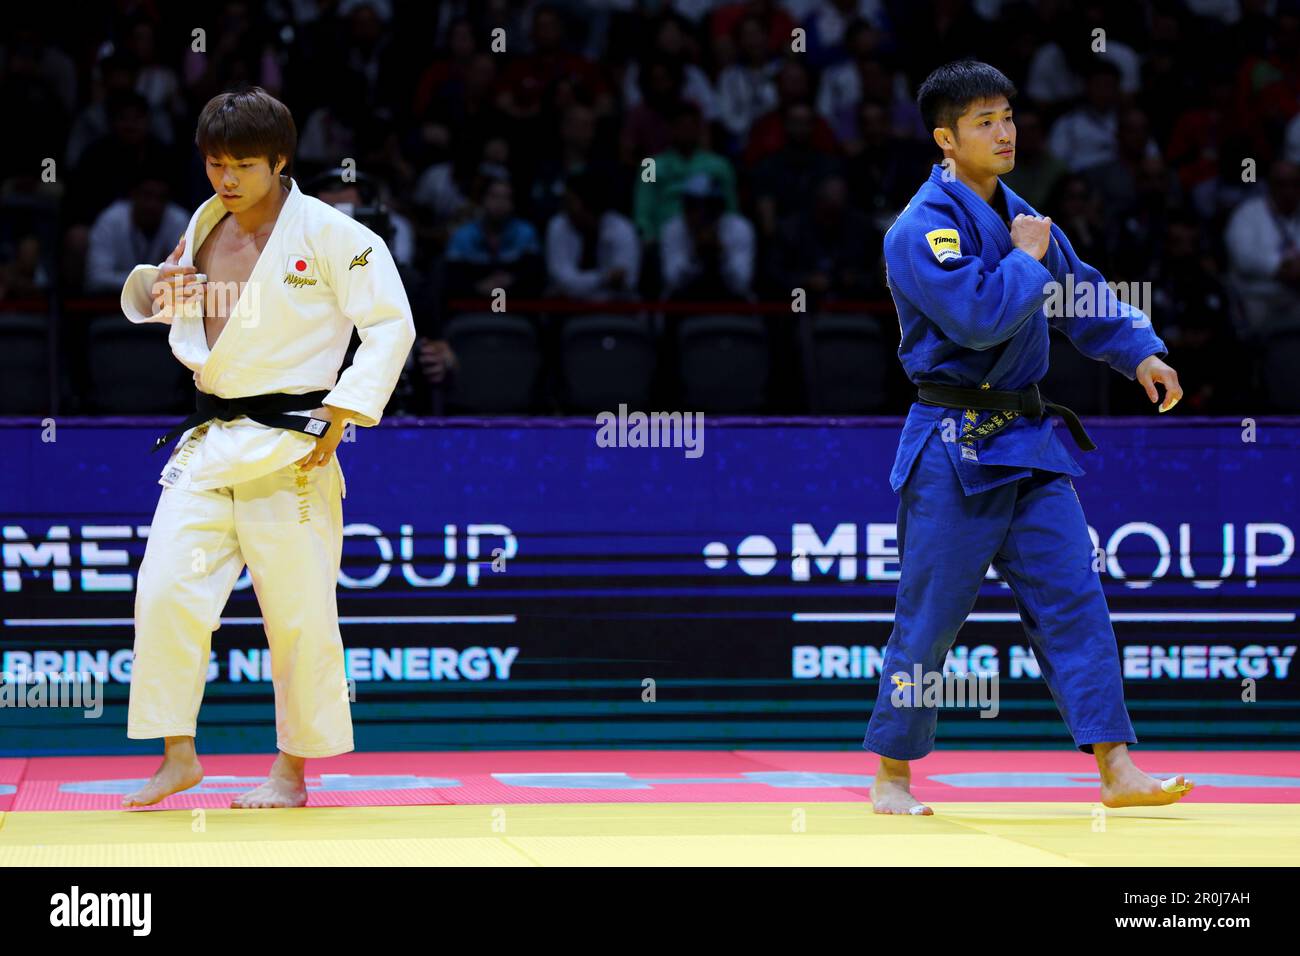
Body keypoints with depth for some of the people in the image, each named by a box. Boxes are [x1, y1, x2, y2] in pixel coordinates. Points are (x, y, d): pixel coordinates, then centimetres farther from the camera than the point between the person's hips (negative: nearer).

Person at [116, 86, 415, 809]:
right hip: (207, 443, 5)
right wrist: (154, 288, 0)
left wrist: (335, 422, -16)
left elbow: (391, 326, -11)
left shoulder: (329, 234, -9)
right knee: (166, 590, -5)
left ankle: (293, 773, 13)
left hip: (289, 448, -5)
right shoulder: (206, 228, 10)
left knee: (297, 612, 0)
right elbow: (148, 304, 26)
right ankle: (179, 757, 5)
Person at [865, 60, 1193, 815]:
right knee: (930, 617, -1)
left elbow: (1085, 296, 21)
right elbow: (978, 316, -27)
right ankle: (891, 776, 14)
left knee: (1073, 600, 0)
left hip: (1027, 438, 7)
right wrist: (1027, 259, -12)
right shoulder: (923, 229, -14)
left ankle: (1117, 770, -2)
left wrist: (1140, 352, 5)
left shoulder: (1020, 218, 13)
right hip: (955, 445, -7)